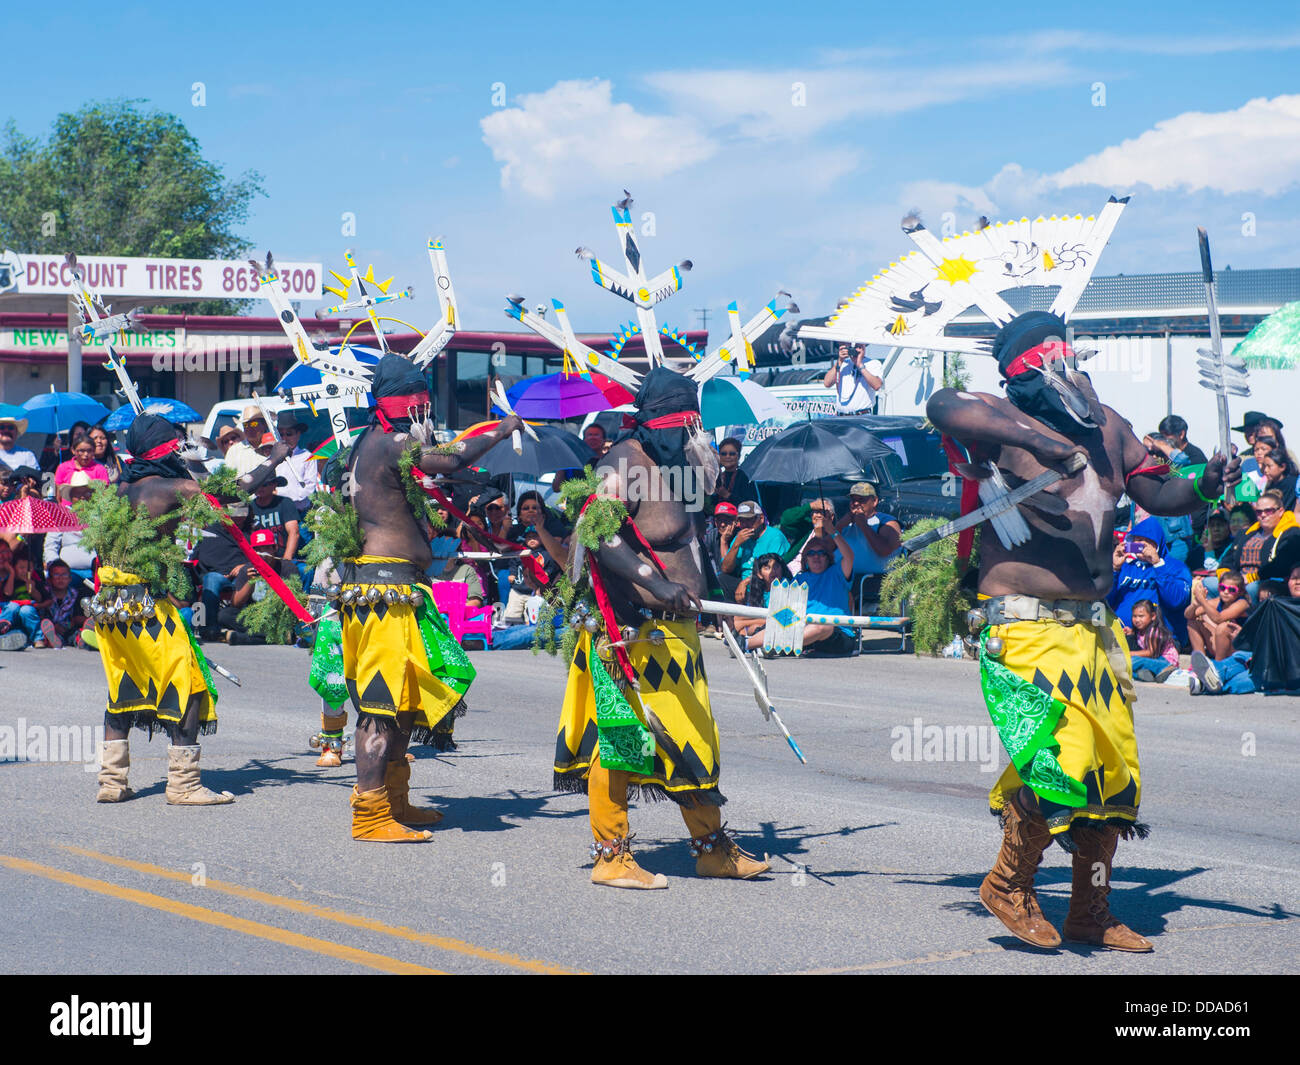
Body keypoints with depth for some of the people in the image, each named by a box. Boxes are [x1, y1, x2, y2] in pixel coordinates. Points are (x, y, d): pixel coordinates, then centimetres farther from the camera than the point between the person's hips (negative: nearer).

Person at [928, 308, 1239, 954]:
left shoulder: (1107, 427, 10)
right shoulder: (1005, 420, -10)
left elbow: (1155, 493, 16)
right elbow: (942, 405, -30)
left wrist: (1202, 489, -5)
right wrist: (1035, 440, -35)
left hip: (1095, 627, 8)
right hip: (1026, 627, -7)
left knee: (1112, 767, 9)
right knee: (1058, 757, -17)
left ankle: (1091, 912, 23)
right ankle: (1008, 886, 7)